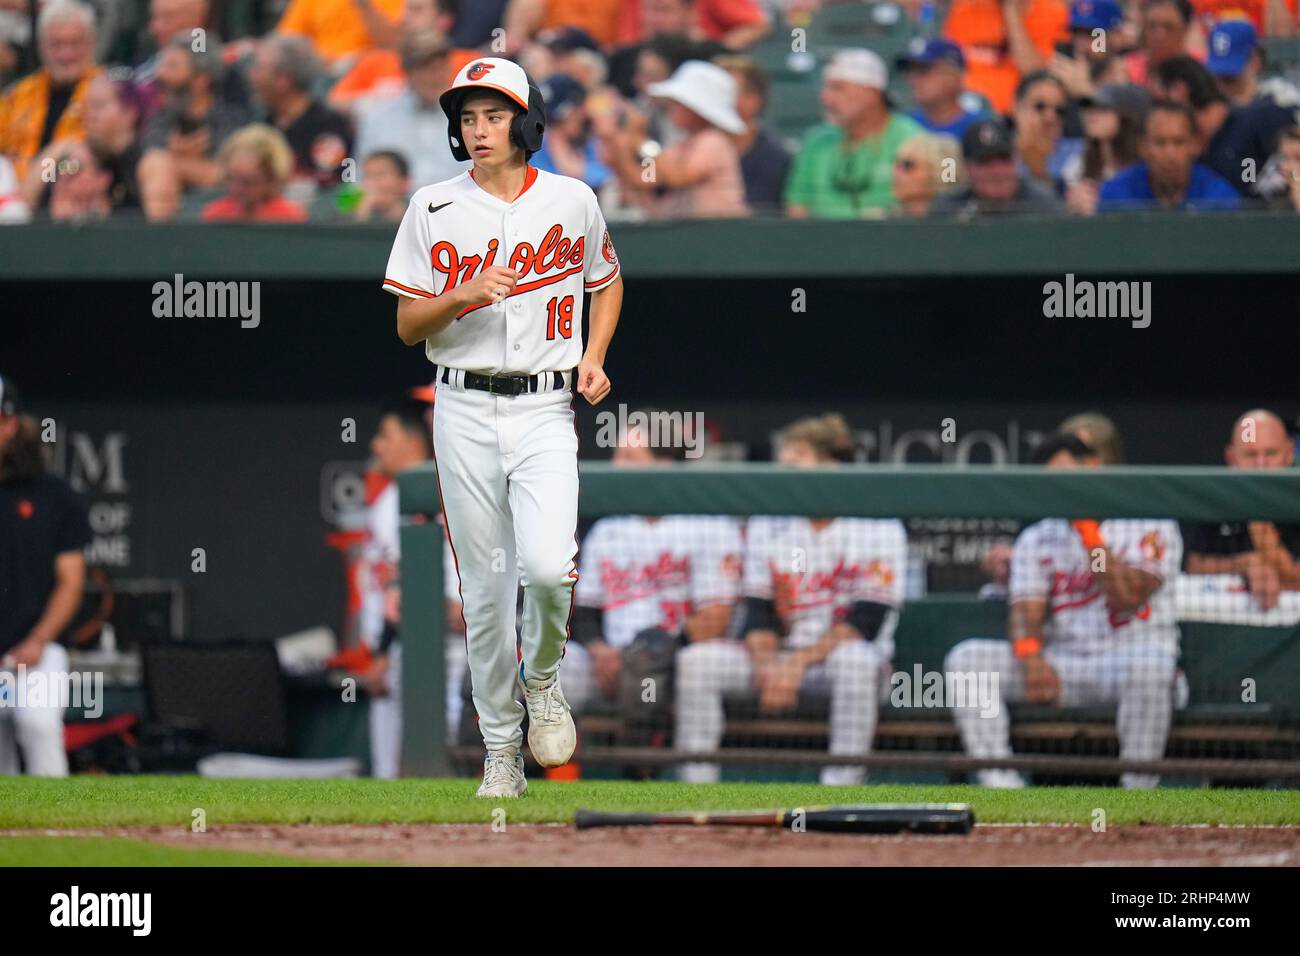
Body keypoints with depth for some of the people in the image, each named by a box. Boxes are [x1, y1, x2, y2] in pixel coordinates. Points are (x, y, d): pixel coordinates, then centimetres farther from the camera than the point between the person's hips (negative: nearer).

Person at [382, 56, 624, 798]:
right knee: (485, 588, 2)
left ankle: (543, 678, 10)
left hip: (545, 410, -1)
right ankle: (501, 750, 13)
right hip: (464, 412, 1)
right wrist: (464, 295, -15)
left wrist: (595, 358, 4)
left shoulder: (572, 202, 4)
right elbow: (408, 326, 4)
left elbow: (607, 282, 20)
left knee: (548, 566, -21)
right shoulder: (433, 209, 4)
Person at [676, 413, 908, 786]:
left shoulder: (878, 528, -6)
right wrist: (766, 665, -17)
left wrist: (800, 662, -21)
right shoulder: (767, 525, 8)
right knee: (696, 660, -19)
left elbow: (867, 620, -14)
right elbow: (758, 612, 4)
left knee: (855, 657, -39)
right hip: (780, 657, 4)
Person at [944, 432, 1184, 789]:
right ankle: (1000, 785, -27)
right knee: (968, 658, -18)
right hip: (1060, 663, 4)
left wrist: (1088, 531, -11)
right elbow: (1025, 610, 2)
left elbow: (1127, 597, -13)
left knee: (1147, 665, -41)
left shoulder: (1148, 527, 2)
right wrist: (1030, 656, -20)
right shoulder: (1036, 539, 16)